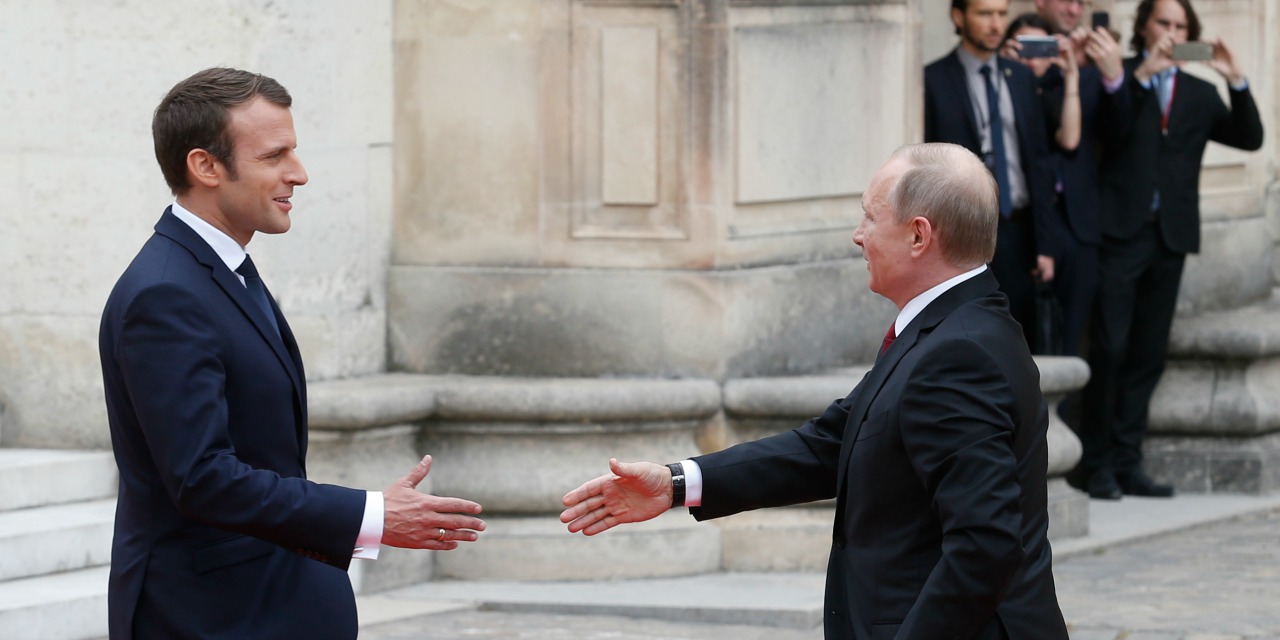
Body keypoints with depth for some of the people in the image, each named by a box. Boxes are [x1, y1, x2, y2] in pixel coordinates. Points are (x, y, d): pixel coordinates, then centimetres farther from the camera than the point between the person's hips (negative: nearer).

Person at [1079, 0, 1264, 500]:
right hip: (1121, 232, -4)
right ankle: (1098, 464, -2)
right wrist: (1140, 76, -18)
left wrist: (1235, 80, -7)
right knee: (1110, 349, -7)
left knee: (1148, 355, 6)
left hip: (1170, 236, 4)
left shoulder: (1199, 94, 16)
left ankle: (1127, 463, 10)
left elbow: (1249, 137, 5)